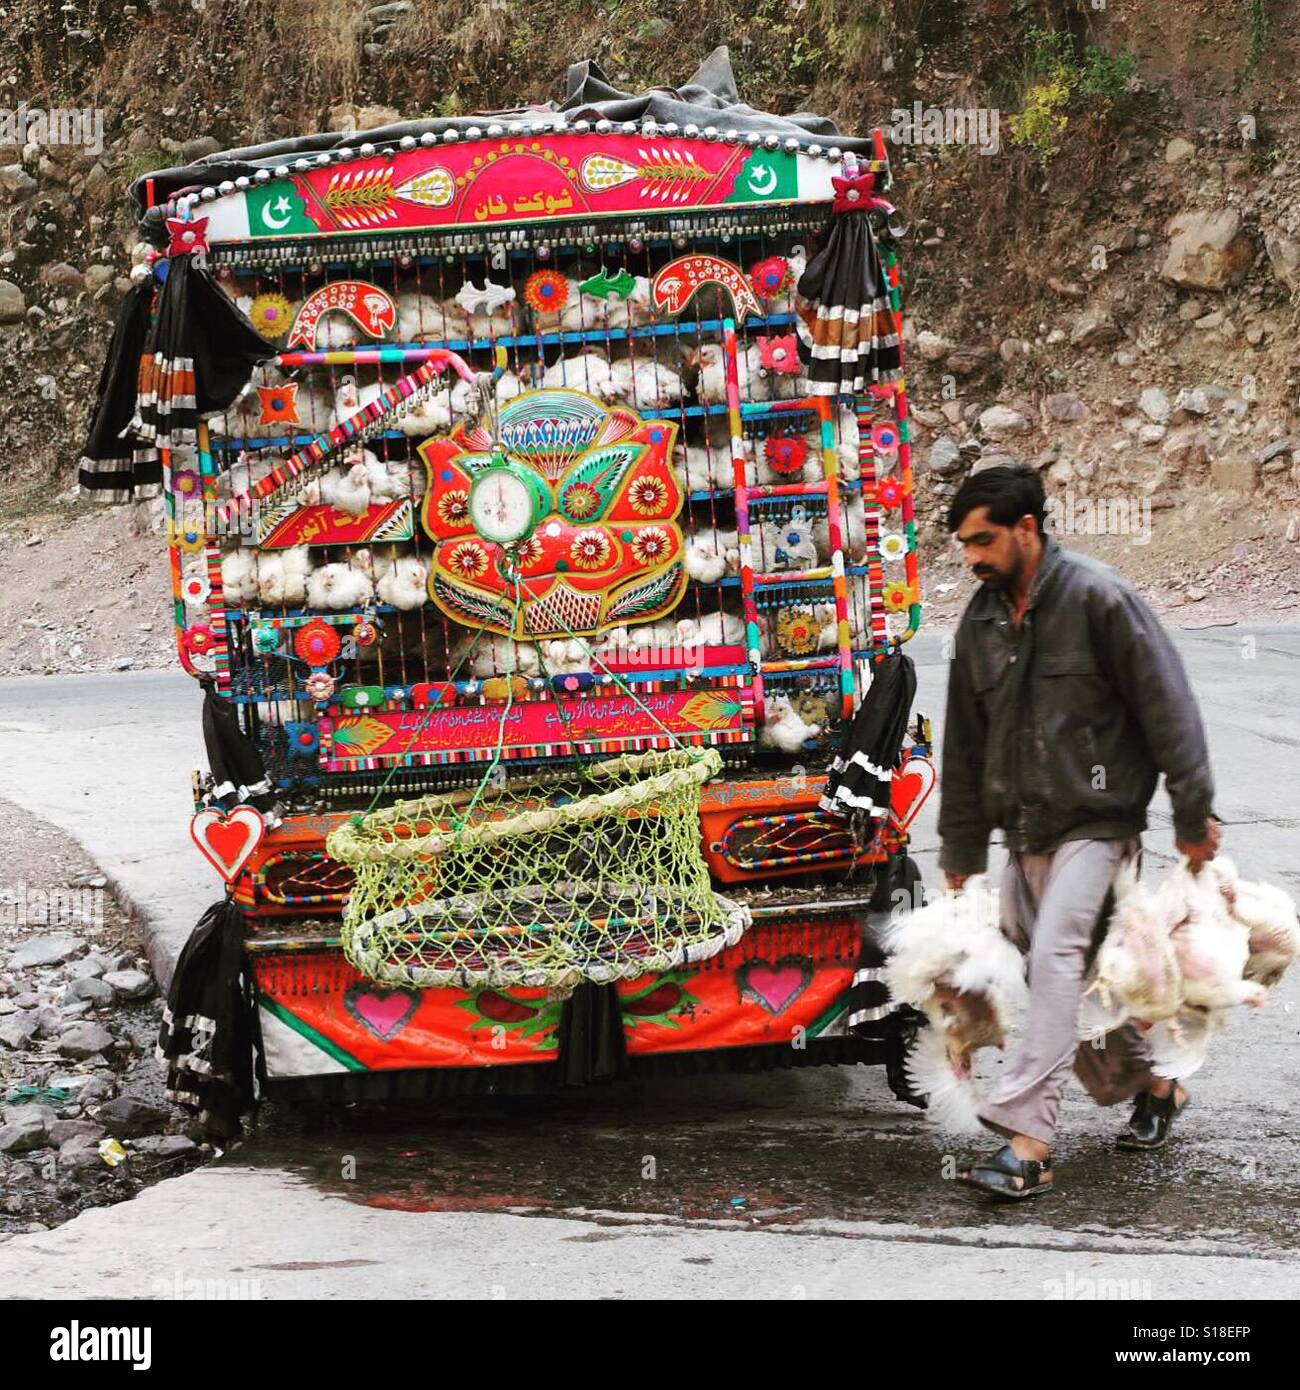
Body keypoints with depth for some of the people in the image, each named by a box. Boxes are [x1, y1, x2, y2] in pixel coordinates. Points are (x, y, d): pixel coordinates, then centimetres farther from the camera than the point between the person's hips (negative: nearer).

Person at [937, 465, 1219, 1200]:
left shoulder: (1098, 598, -11)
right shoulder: (983, 620, 10)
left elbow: (1167, 706, -10)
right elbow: (966, 745, 17)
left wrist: (1194, 815, -11)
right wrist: (963, 855, 19)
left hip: (1097, 820, -7)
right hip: (1027, 831, 7)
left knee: (1056, 954, -22)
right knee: (1078, 975, 11)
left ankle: (1027, 1140, -28)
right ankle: (1153, 1089, 34)